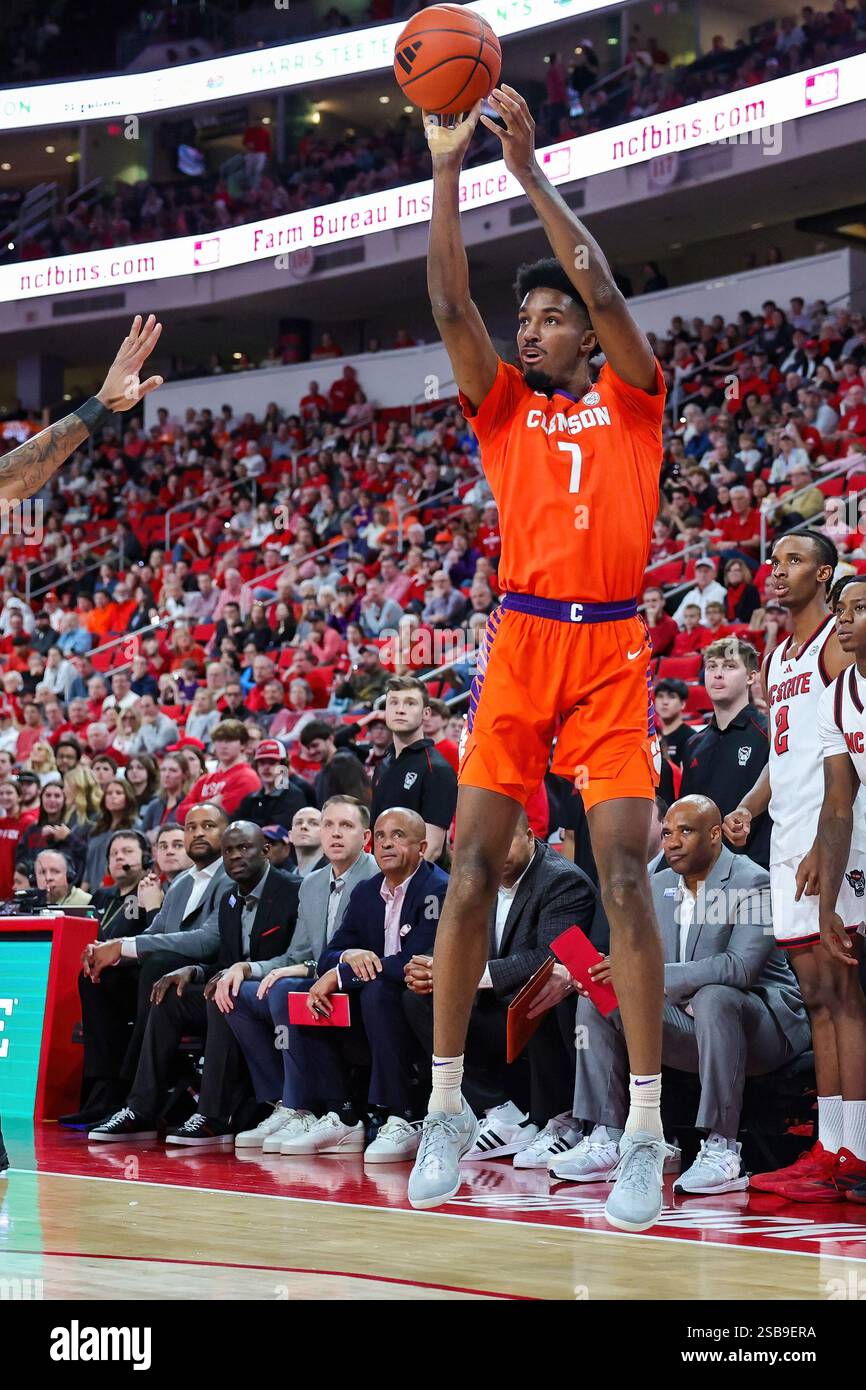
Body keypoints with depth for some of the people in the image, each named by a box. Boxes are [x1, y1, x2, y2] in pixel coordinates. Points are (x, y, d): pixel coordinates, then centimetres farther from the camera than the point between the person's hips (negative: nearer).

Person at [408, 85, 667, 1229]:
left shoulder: (630, 399, 9)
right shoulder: (503, 405, 14)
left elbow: (601, 286, -6)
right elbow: (449, 301, 1)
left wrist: (529, 167, -7)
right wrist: (447, 166, -6)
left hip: (612, 646, -2)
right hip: (520, 641, 2)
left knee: (625, 873, -9)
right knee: (472, 868, -3)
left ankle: (646, 1130, -10)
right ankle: (447, 1105, 5)